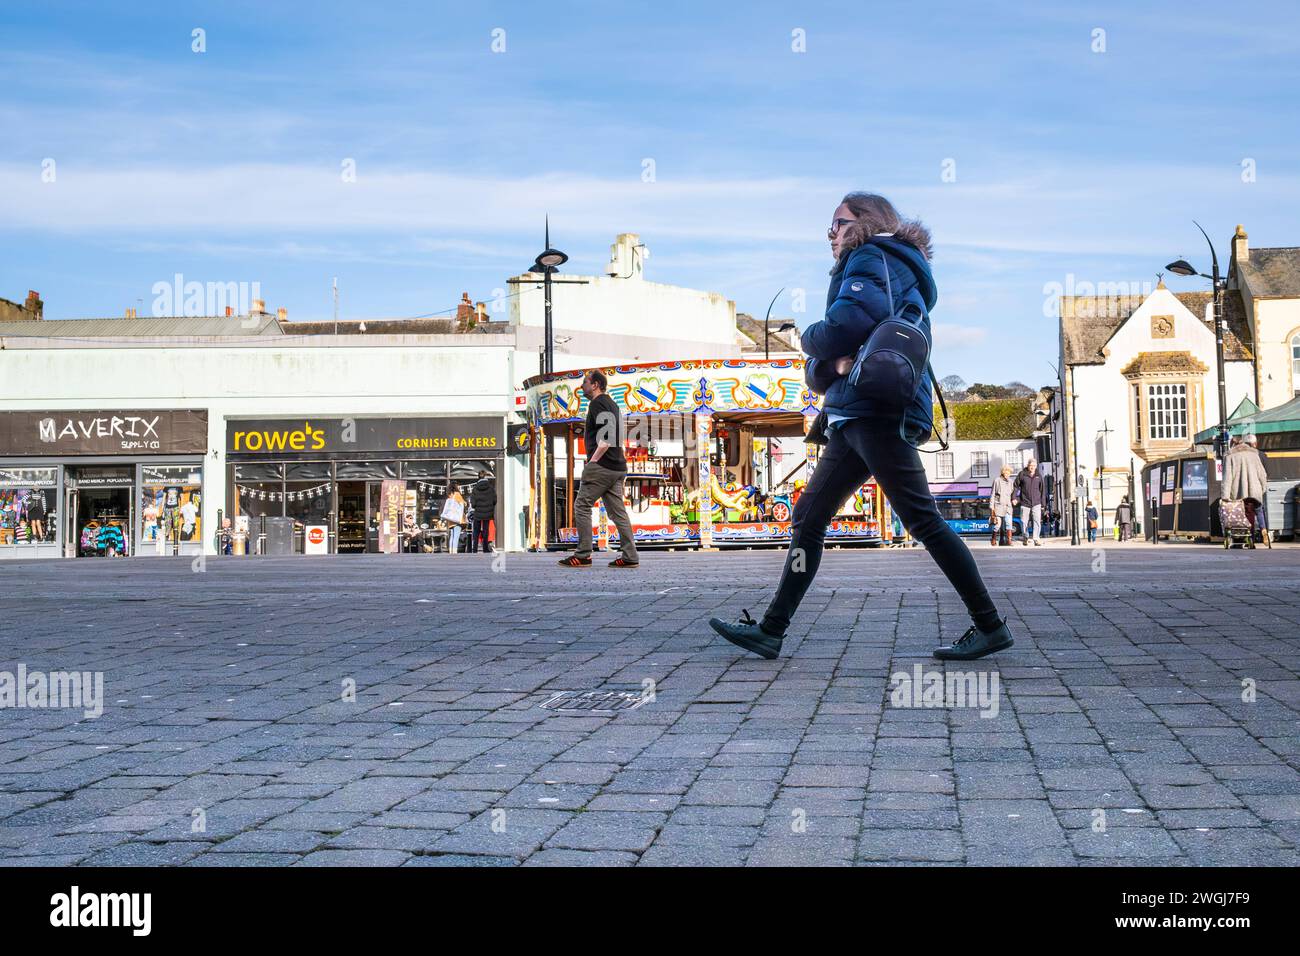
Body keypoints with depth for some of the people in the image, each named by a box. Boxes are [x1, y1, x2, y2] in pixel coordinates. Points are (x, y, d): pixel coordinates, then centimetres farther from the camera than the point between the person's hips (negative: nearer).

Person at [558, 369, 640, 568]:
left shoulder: (597, 404, -8)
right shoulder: (612, 404, 22)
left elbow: (606, 438, -20)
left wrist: (592, 461, -17)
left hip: (602, 466, -9)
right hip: (618, 467, 9)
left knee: (582, 507, -4)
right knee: (618, 512, 7)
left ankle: (583, 555, -5)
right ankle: (629, 557, 3)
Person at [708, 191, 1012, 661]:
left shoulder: (871, 258, 1)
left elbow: (848, 324, -21)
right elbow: (816, 374, 21)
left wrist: (809, 337, 0)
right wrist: (833, 363, -4)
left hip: (879, 410, -10)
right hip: (855, 418, 10)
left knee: (923, 520, -10)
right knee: (807, 518, 7)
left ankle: (990, 626, -5)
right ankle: (771, 630, 8)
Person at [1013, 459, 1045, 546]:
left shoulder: (1039, 476, 7)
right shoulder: (1022, 474, 0)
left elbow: (1042, 490, 14)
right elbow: (1016, 486, 6)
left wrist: (1043, 503, 13)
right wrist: (1014, 497, -3)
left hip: (1036, 503, 1)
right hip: (1025, 503, -1)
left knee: (1037, 521, -14)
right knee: (1024, 522, 6)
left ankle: (1036, 539, -16)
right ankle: (1025, 538, 24)